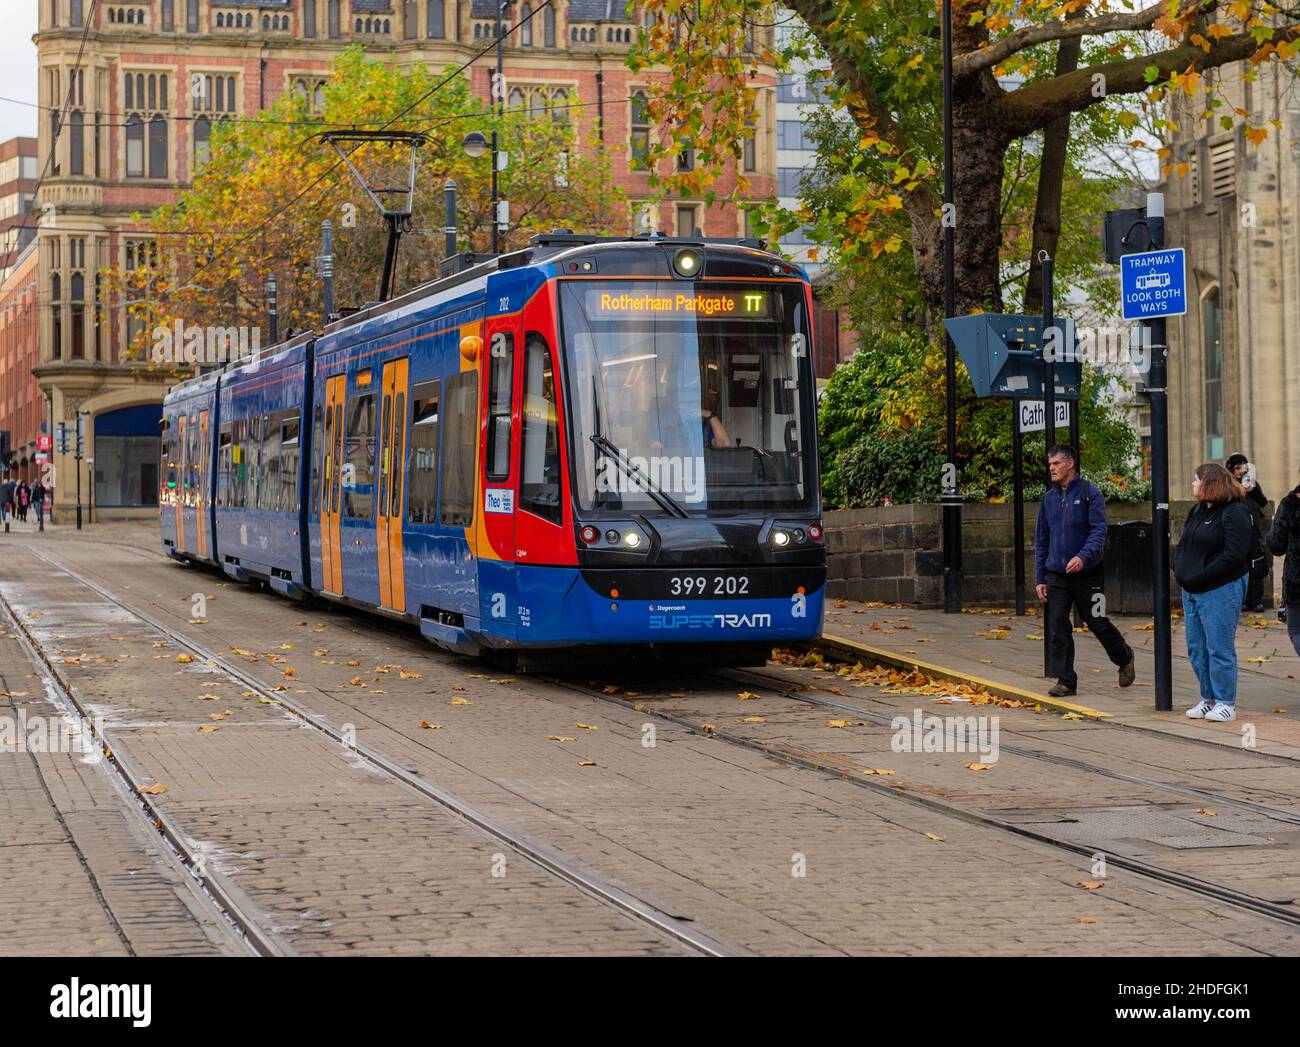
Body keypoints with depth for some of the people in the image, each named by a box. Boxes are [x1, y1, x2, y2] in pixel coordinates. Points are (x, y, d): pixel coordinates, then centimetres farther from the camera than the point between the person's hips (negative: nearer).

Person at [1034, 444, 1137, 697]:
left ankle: (1125, 659, 31)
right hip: (1056, 576, 4)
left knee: (1097, 623, 6)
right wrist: (1040, 577, 8)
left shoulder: (1091, 493, -5)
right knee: (1058, 628, -3)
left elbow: (1099, 531, -14)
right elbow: (1041, 540, 14)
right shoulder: (1049, 497, 10)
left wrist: (1084, 556, -31)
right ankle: (1065, 680, 3)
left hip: (1086, 573, -4)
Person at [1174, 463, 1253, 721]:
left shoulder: (1234, 513, -12)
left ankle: (1226, 703, 3)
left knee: (1219, 648, -5)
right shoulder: (1197, 511, 15)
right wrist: (1179, 569, 3)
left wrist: (1200, 576, -20)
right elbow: (1183, 544, 23)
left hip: (1220, 590, -9)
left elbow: (1234, 555, -20)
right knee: (1197, 649, 12)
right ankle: (1208, 699, 22)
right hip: (1191, 591, 9)